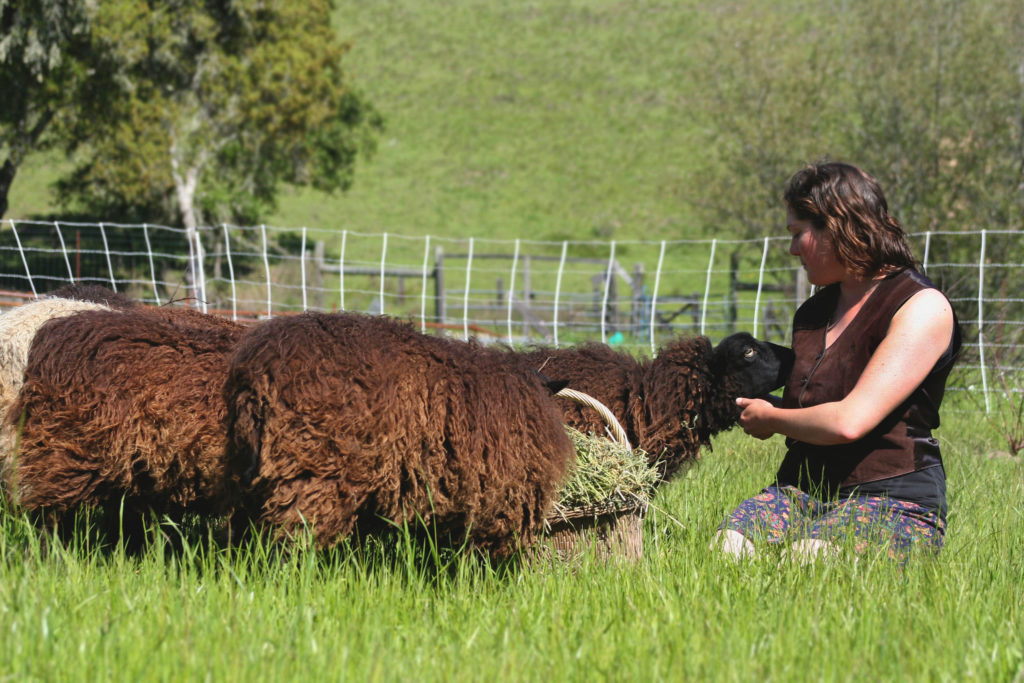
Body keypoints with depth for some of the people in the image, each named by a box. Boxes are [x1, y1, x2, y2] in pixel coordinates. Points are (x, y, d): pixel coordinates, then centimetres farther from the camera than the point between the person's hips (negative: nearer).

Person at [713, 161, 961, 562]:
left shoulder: (922, 307, -7)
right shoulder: (812, 313, 20)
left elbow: (849, 422, -16)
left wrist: (769, 419, 1)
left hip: (894, 501, -6)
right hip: (802, 490, 6)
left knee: (810, 556, -38)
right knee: (728, 544, -27)